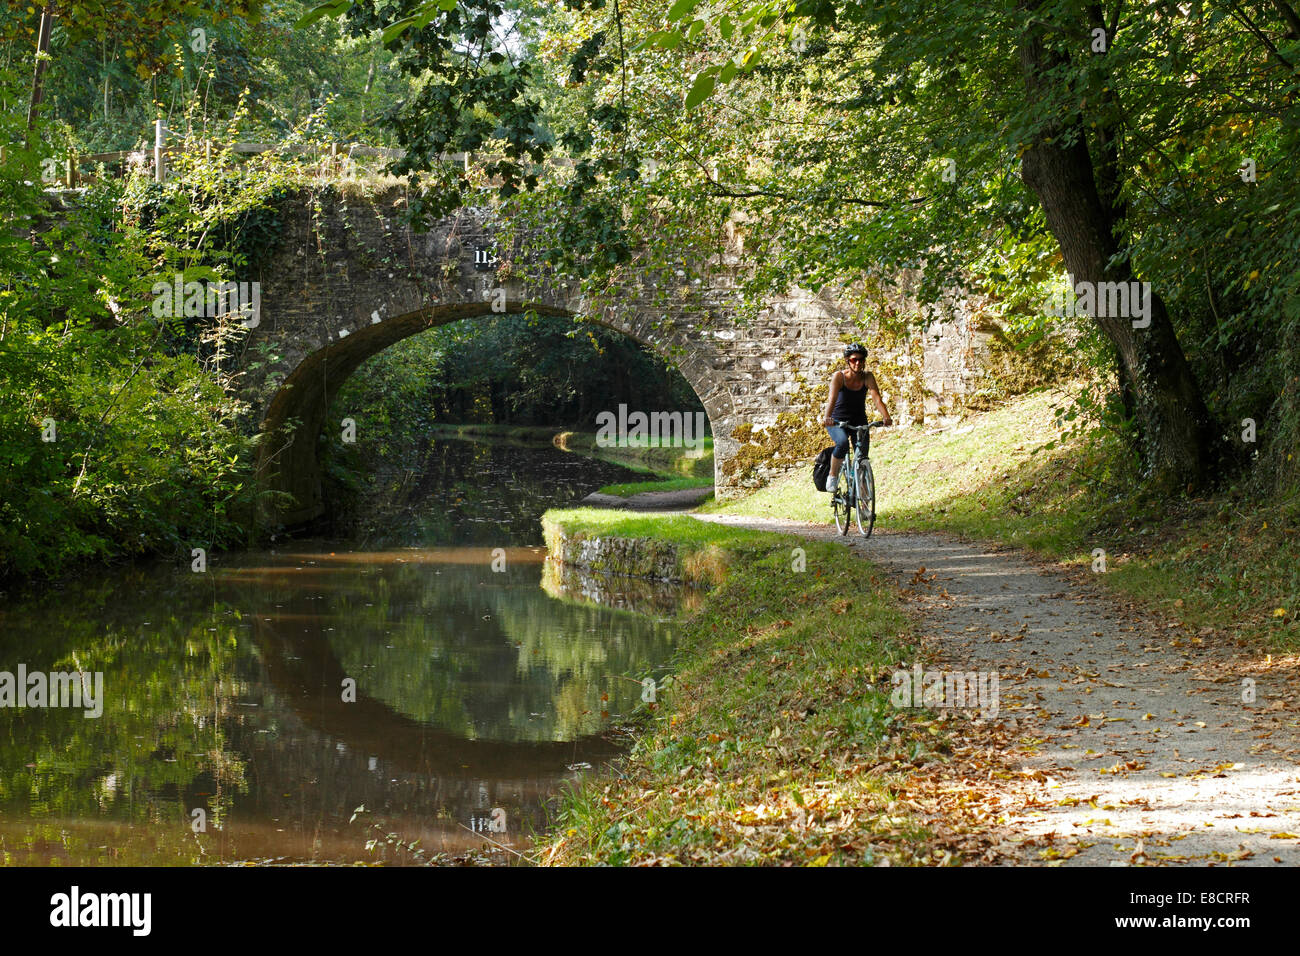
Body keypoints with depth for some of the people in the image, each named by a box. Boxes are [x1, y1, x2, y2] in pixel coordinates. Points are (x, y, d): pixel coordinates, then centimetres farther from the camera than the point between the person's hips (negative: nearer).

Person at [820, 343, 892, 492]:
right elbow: (832, 398, -30)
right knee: (842, 443, -34)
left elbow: (876, 398, -23)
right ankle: (833, 476, -11)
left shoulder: (867, 377, -9)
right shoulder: (839, 376, -15)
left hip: (859, 421, 3)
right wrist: (827, 417, -49)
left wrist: (886, 417, -41)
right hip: (838, 421, -3)